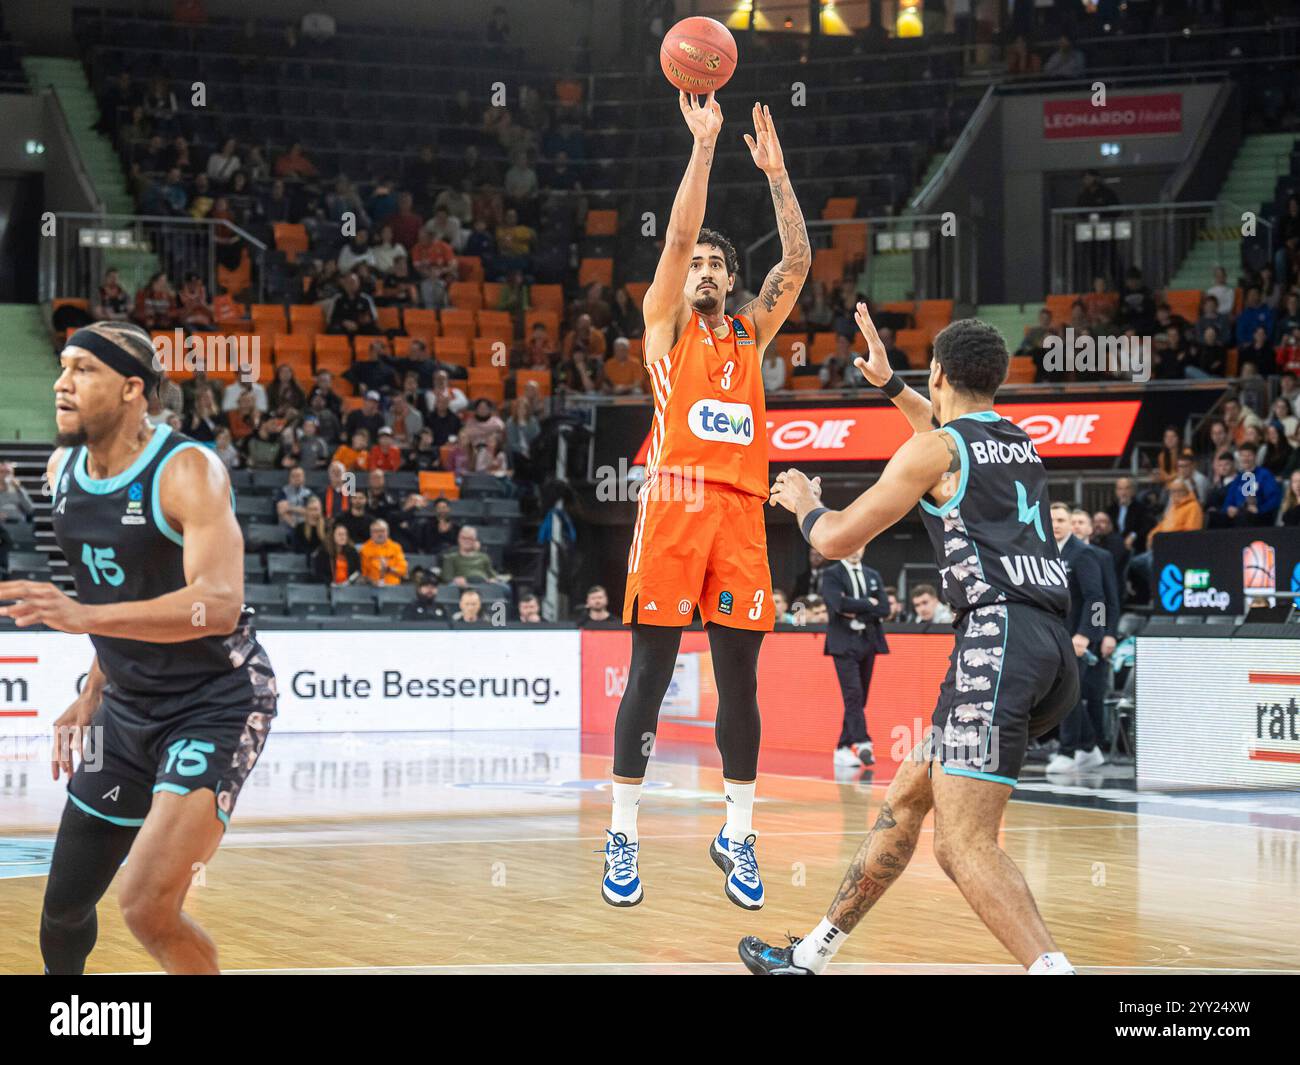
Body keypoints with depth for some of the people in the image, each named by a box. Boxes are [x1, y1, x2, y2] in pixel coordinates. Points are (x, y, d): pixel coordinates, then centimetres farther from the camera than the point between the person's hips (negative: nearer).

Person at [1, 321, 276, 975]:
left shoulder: (187, 470, -20)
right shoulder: (63, 468, 3)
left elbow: (219, 604, -34)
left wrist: (85, 616, -43)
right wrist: (93, 695, 15)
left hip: (216, 702, -8)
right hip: (130, 707, 8)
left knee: (147, 906, -21)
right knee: (64, 907, 13)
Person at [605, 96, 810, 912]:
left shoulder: (751, 335, 18)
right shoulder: (666, 325, 9)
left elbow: (798, 261, 8)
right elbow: (677, 237, -4)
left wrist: (776, 172, 2)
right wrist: (704, 145, -8)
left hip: (741, 509, 3)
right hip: (674, 503, -3)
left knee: (740, 680, 4)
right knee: (649, 675, -2)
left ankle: (738, 836, 12)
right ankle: (624, 834, 4)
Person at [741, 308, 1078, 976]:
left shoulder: (931, 450, 0)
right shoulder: (1019, 441, 22)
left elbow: (836, 540, 5)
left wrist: (804, 503, 25)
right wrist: (887, 384, 56)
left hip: (999, 639, -9)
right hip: (1052, 650, 9)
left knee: (963, 845, -16)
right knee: (906, 799, 19)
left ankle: (1051, 968, -32)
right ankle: (810, 957, 28)